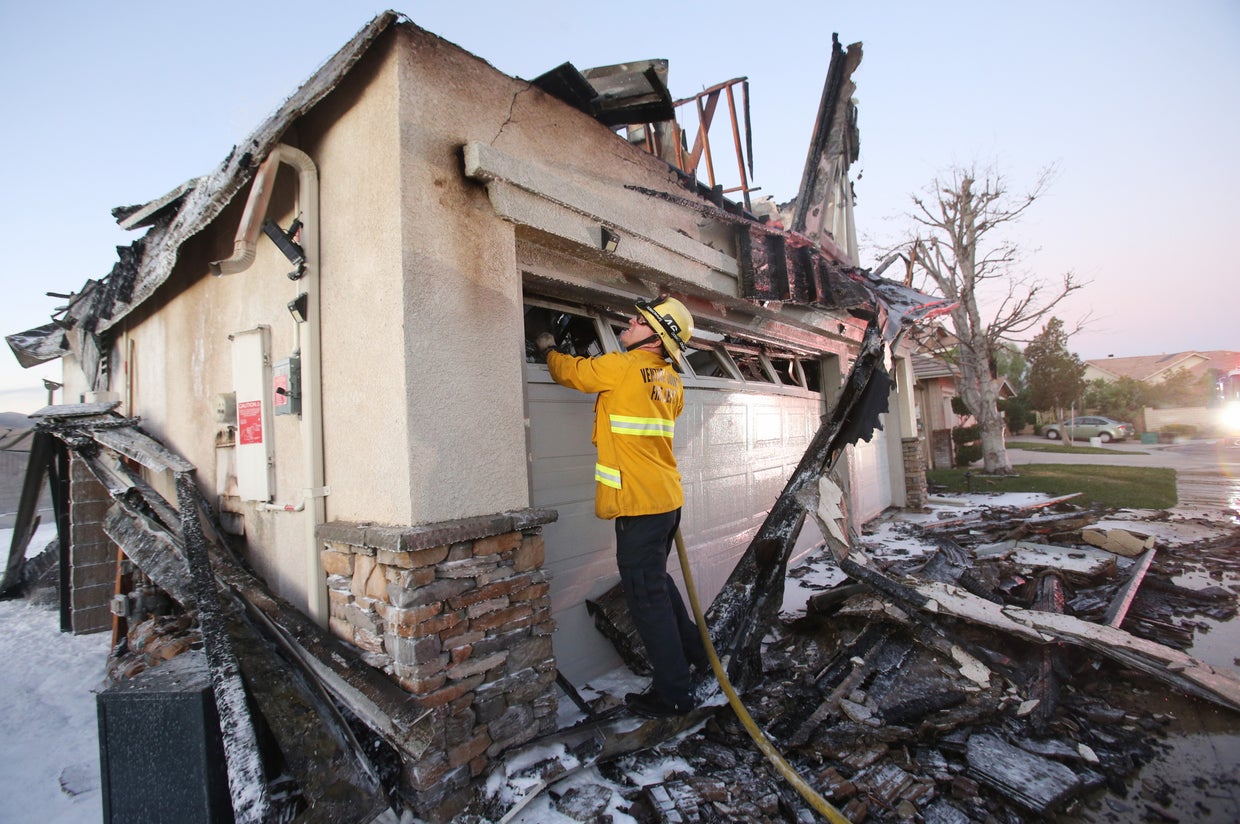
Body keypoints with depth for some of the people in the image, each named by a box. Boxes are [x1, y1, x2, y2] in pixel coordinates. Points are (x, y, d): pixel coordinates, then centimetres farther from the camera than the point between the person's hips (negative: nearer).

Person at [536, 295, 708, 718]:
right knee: (658, 581, 25)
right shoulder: (671, 381, 10)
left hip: (639, 503, -9)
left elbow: (570, 371, 1)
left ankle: (673, 693, 16)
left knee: (646, 595, 3)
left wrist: (548, 350, 22)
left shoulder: (622, 367, -13)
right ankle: (694, 652, 40)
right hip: (667, 498, 9)